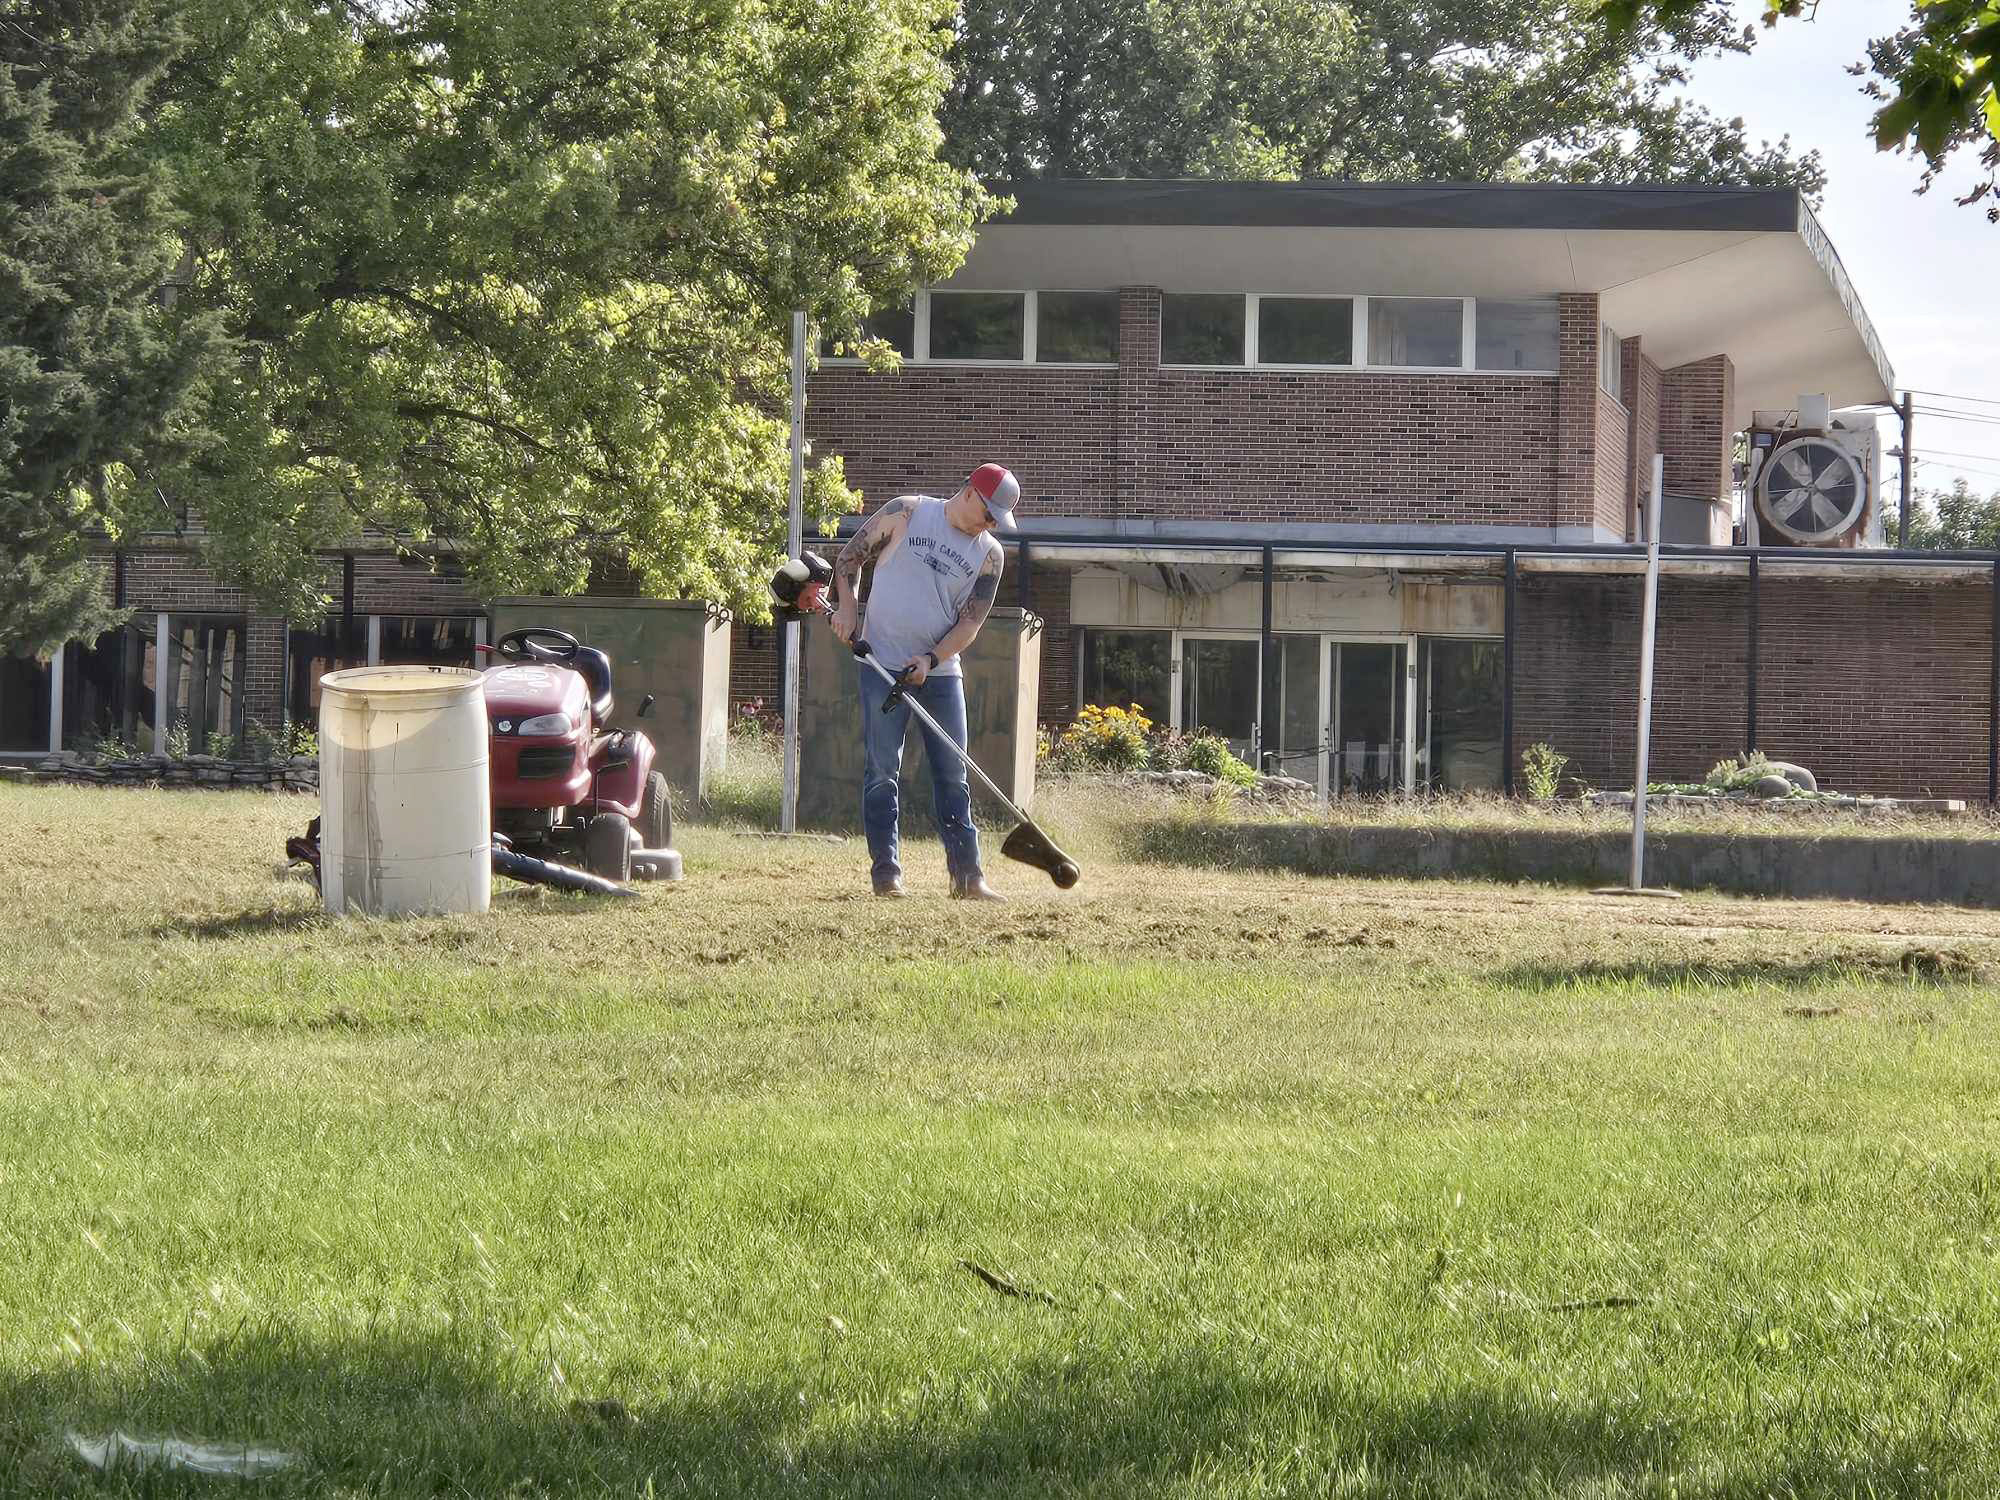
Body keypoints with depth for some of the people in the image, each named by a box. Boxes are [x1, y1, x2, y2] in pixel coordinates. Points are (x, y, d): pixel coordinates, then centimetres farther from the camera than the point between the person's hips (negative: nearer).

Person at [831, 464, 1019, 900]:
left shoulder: (989, 554, 4)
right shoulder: (907, 513, -2)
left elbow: (970, 623, -1)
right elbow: (851, 556, 5)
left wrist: (930, 659, -15)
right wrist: (848, 604, -9)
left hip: (940, 670, 3)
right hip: (882, 666, -3)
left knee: (953, 774, 4)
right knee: (881, 770, -4)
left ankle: (967, 876, 6)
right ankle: (886, 872, -2)